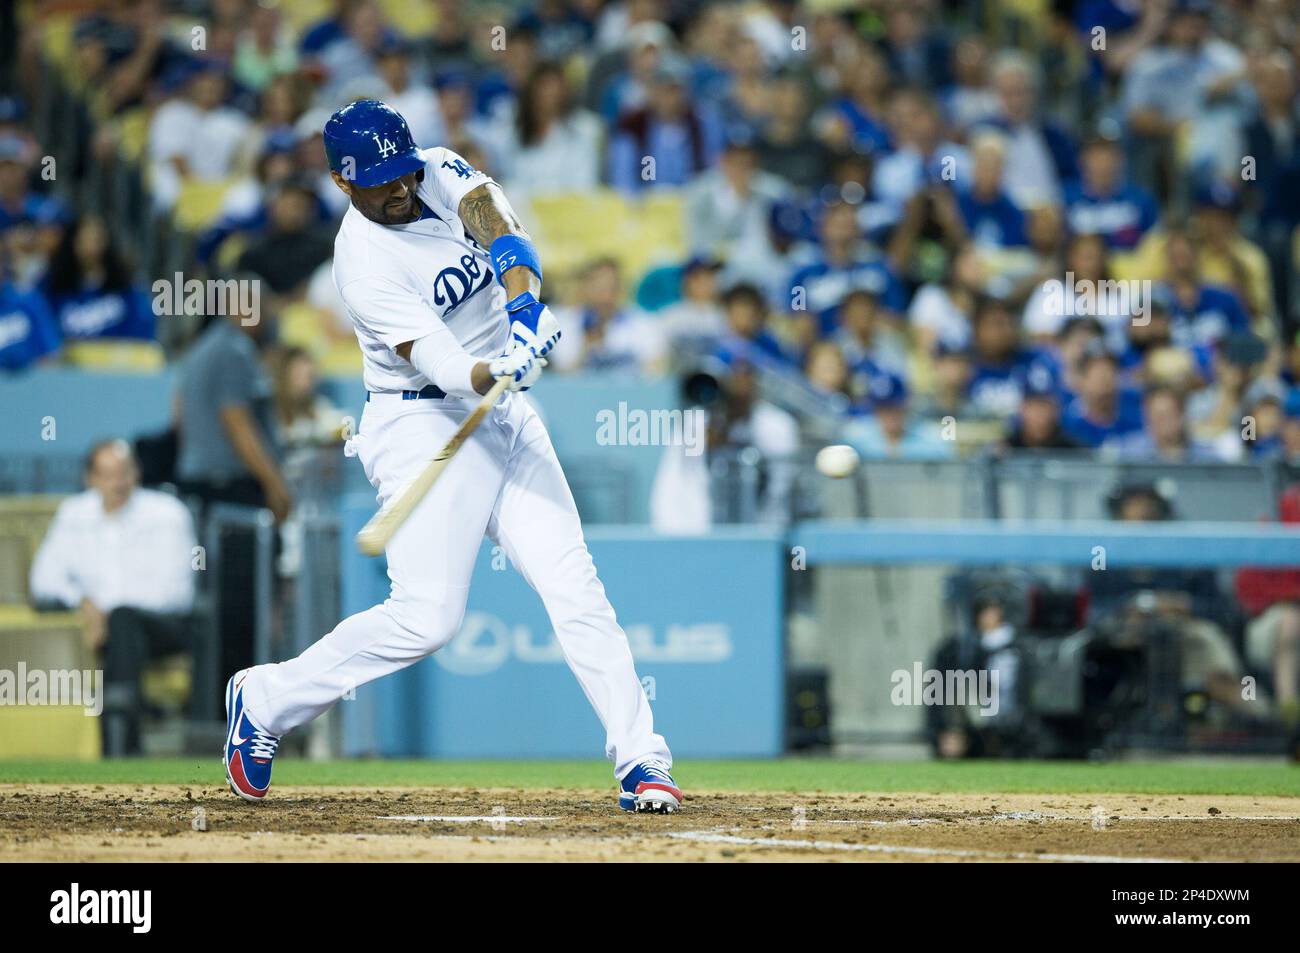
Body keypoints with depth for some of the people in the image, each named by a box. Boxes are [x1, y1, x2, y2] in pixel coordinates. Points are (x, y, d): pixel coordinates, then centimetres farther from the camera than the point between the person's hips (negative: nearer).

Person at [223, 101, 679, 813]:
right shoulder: (365, 264, -19)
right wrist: (497, 373, -49)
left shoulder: (442, 173, 0)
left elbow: (500, 231, -18)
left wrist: (523, 303, -37)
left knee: (571, 582, -5)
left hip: (505, 417, 6)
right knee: (427, 617, -12)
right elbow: (438, 362, -29)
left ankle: (640, 760, -6)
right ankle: (265, 700, 6)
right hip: (424, 426, -6)